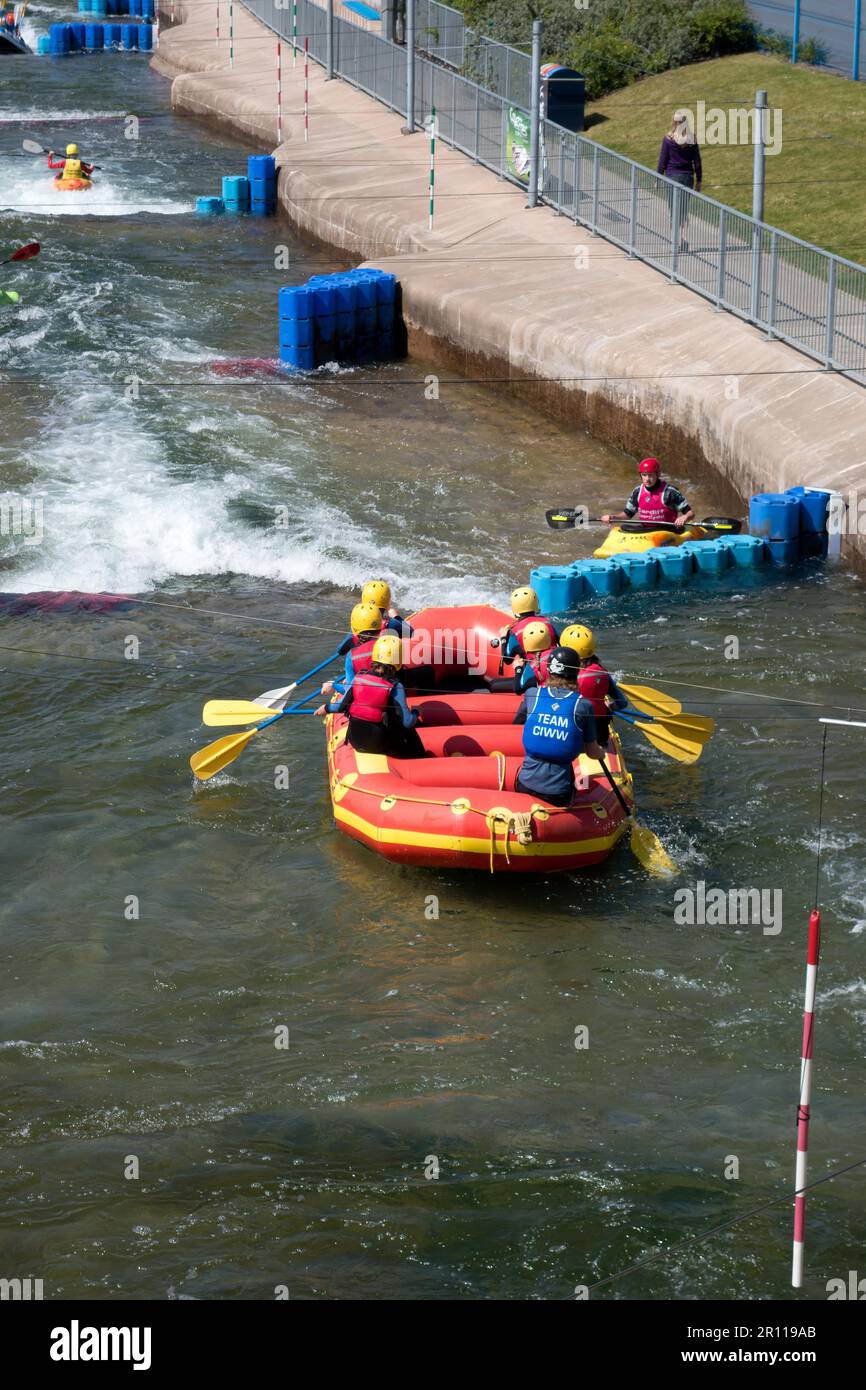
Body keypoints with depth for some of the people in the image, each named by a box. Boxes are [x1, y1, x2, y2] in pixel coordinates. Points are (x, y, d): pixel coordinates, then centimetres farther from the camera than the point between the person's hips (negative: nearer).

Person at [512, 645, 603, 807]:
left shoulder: (532, 695, -2)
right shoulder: (583, 705, -5)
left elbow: (517, 722, 19)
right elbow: (592, 752, 3)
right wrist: (601, 754, 27)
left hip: (525, 786, 1)